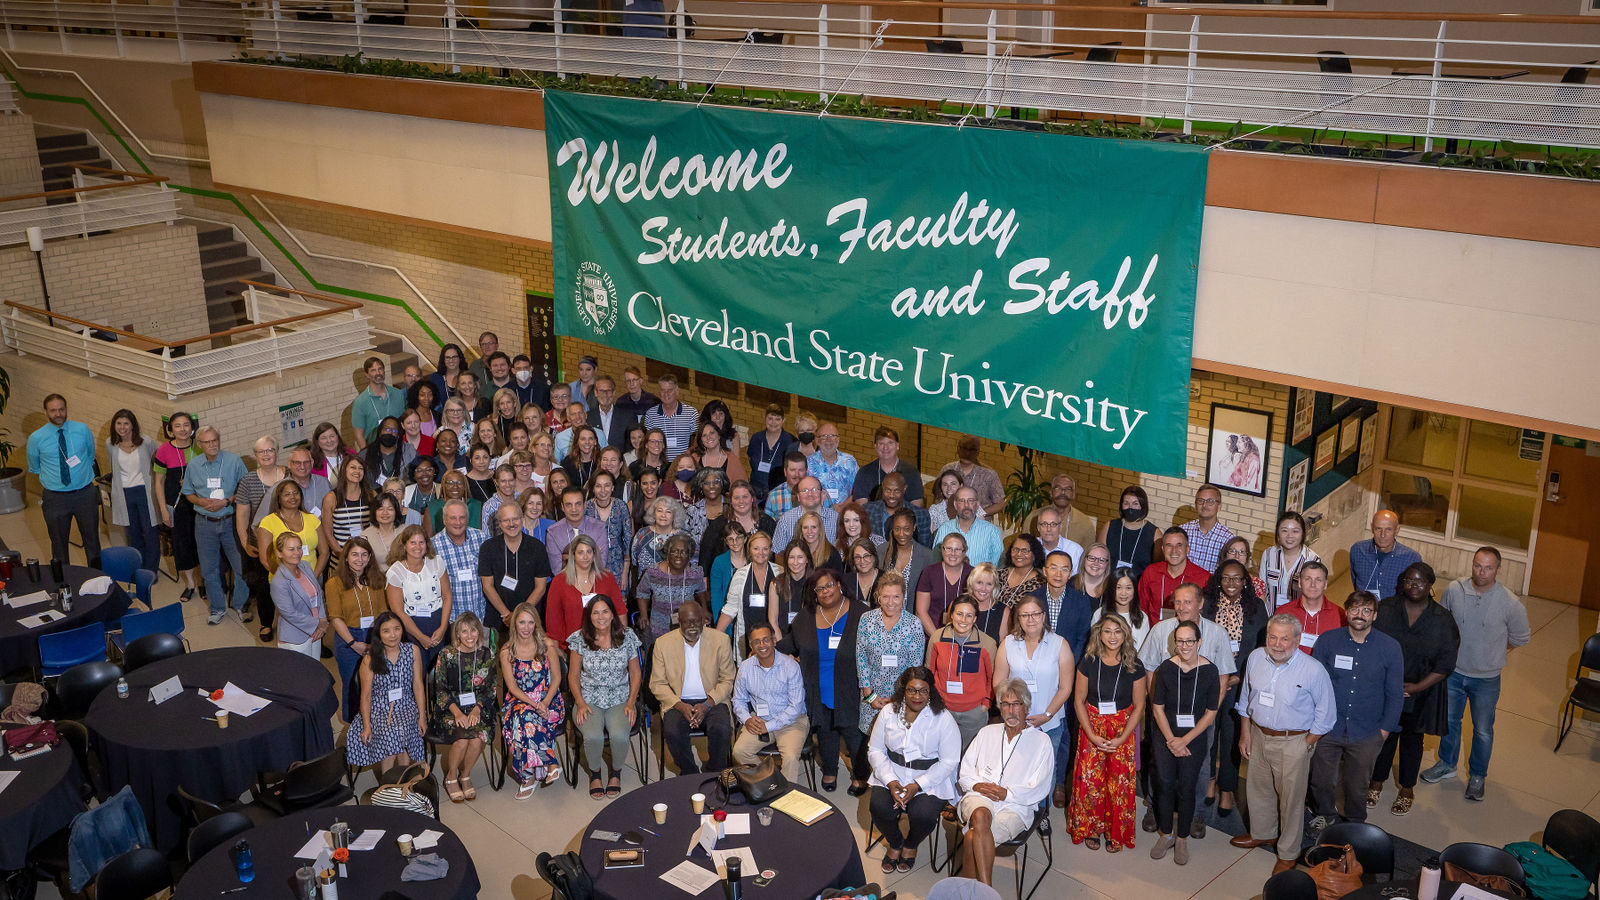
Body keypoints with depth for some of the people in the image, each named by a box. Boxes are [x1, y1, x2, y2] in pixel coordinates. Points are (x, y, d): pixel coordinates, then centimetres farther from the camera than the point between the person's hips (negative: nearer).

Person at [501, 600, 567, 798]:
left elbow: (556, 678, 1)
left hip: (548, 700, -1)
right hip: (519, 700, 1)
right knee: (523, 716, -34)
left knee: (525, 719, -33)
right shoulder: (506, 652, 2)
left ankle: (528, 776, -24)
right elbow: (512, 686, -3)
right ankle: (550, 763, -24)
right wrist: (534, 704, -18)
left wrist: (544, 703, -15)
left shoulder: (547, 645, 1)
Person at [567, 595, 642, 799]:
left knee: (619, 735, -30)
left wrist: (631, 703, -5)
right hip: (589, 700, 0)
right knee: (593, 736, -30)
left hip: (620, 700, 0)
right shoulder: (580, 639, 0)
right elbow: (573, 676, 5)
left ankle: (616, 771, 3)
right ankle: (594, 773, 3)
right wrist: (580, 703, -9)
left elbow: (635, 673, 7)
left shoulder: (627, 637, 1)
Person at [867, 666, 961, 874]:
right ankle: (894, 843, 10)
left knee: (923, 816, -29)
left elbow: (949, 761, -9)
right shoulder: (888, 712, 1)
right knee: (879, 808, -26)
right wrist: (891, 782, -14)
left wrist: (917, 786, -19)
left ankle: (910, 845, 10)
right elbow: (875, 750, 3)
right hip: (892, 773, 2)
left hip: (931, 779, -2)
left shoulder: (943, 719, -8)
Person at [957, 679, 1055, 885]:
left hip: (1016, 806, -2)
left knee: (973, 837, -32)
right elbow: (964, 771, 19)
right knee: (981, 816, -37)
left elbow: (1039, 789, 2)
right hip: (979, 798, 2)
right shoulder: (987, 733, 23)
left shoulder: (1041, 741, 11)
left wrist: (1007, 793, -9)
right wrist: (976, 785, -3)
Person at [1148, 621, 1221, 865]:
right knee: (1164, 784, 1)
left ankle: (1182, 839, 19)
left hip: (1194, 739, -1)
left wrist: (1185, 740, -9)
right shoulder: (1166, 668, -6)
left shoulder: (1209, 671, -9)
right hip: (1165, 736, 1)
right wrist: (1171, 739, -7)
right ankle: (1166, 835, 20)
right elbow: (1158, 707, 0)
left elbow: (1211, 713, -4)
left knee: (1186, 788, 1)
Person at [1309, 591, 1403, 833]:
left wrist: (1385, 729, 0)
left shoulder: (1390, 647, -6)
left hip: (1366, 733, 0)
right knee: (1321, 781, 12)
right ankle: (1323, 816, 41)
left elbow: (1395, 694, 2)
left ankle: (1355, 823, 42)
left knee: (1357, 786, 15)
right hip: (1327, 729, 0)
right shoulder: (1328, 641, -6)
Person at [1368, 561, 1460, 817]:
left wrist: (1417, 686, -16)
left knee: (1412, 739, 16)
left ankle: (1407, 790, 35)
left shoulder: (1443, 620, -11)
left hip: (1421, 693, 0)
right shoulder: (1385, 609, -8)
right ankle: (1376, 782, 35)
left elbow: (1446, 664, -9)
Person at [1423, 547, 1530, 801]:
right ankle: (1447, 764, 42)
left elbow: (1520, 638, -1)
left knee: (1483, 731, 12)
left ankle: (1477, 775, 34)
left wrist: (1490, 647, 3)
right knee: (1449, 721, 20)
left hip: (1486, 678, -2)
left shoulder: (1510, 603, -19)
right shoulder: (1454, 589, -13)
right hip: (1453, 671, 2)